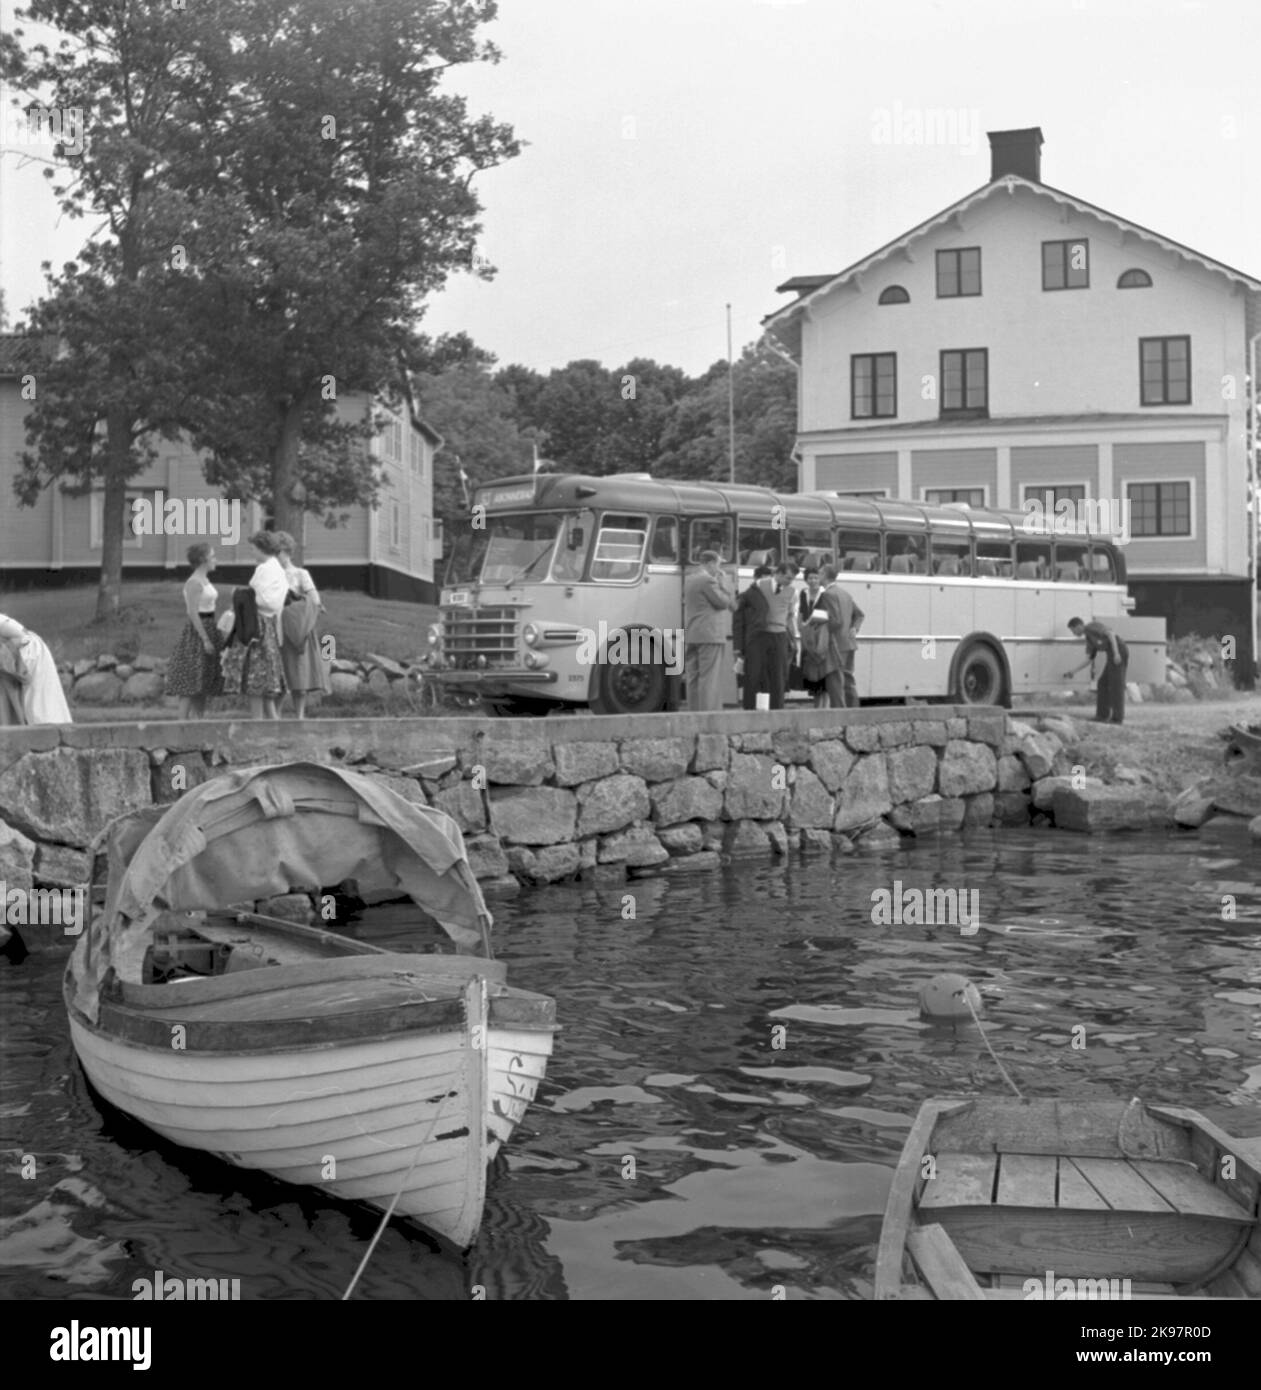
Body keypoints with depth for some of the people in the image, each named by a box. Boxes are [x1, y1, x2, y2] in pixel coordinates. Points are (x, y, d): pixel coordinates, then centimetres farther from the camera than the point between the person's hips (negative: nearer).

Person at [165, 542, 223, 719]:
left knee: (203, 688, 9)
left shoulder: (205, 580, 15)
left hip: (207, 630, 10)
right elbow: (192, 613, -20)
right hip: (197, 633, -10)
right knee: (190, 686, -9)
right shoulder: (194, 583, -14)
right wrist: (205, 639, -22)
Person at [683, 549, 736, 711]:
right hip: (710, 634, -9)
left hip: (690, 635, 9)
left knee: (693, 679, 8)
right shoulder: (708, 581, -12)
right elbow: (723, 602, -10)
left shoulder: (689, 580, 16)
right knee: (710, 678, -8)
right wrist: (722, 584, 2)